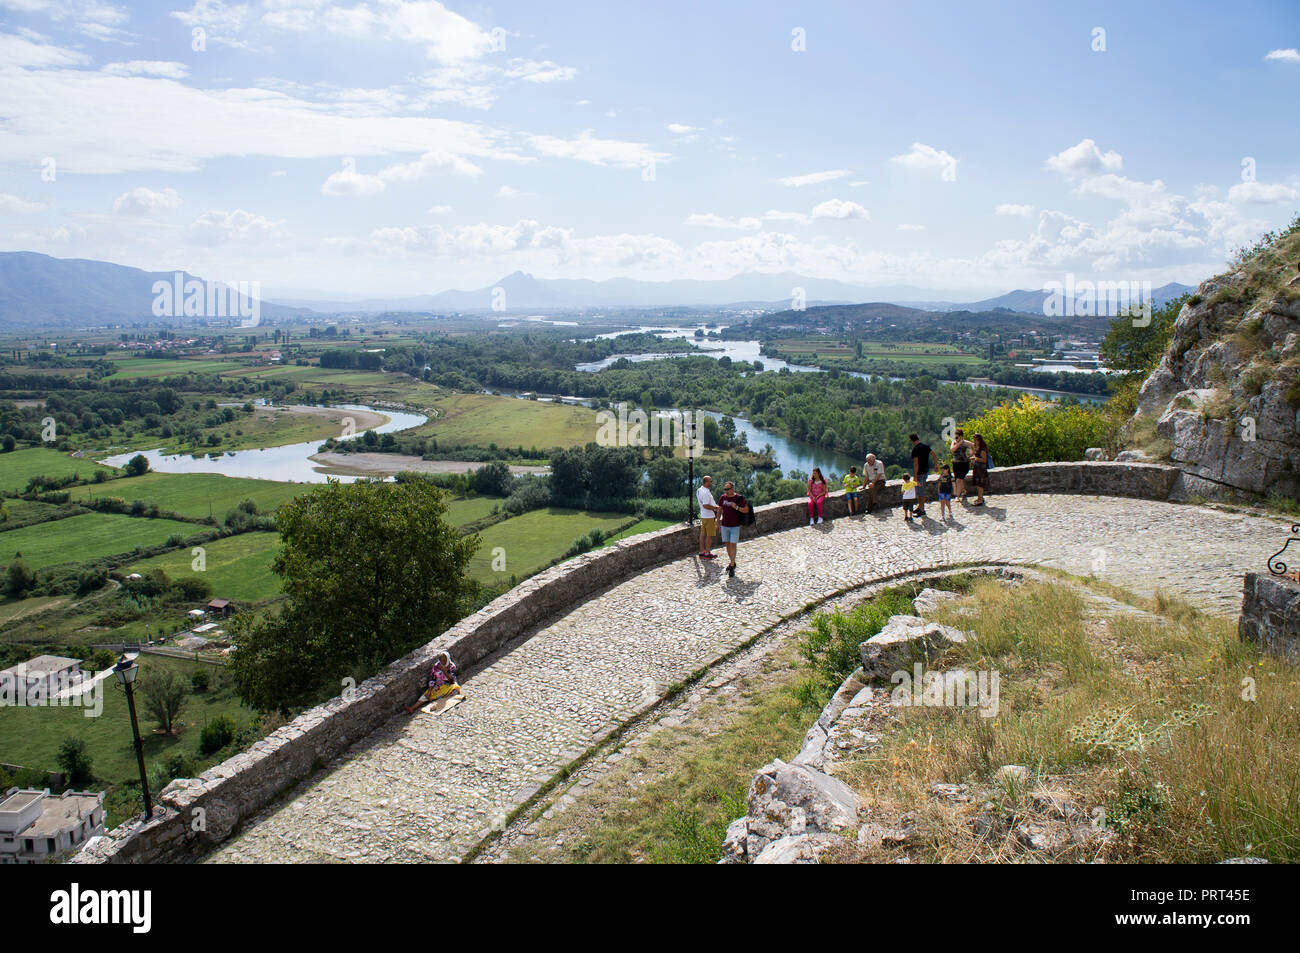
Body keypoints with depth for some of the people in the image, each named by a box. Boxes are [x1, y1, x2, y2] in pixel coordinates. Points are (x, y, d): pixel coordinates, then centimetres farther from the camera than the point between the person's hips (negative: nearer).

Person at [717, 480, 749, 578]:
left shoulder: (739, 498, -9)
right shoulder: (723, 497, 4)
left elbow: (746, 510, -8)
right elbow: (720, 509, 15)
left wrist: (737, 507, -22)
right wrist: (718, 521, 12)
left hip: (735, 526, -4)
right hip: (725, 525, 4)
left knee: (733, 544, -6)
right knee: (727, 544, 9)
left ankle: (732, 566, -2)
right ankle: (732, 562, 24)